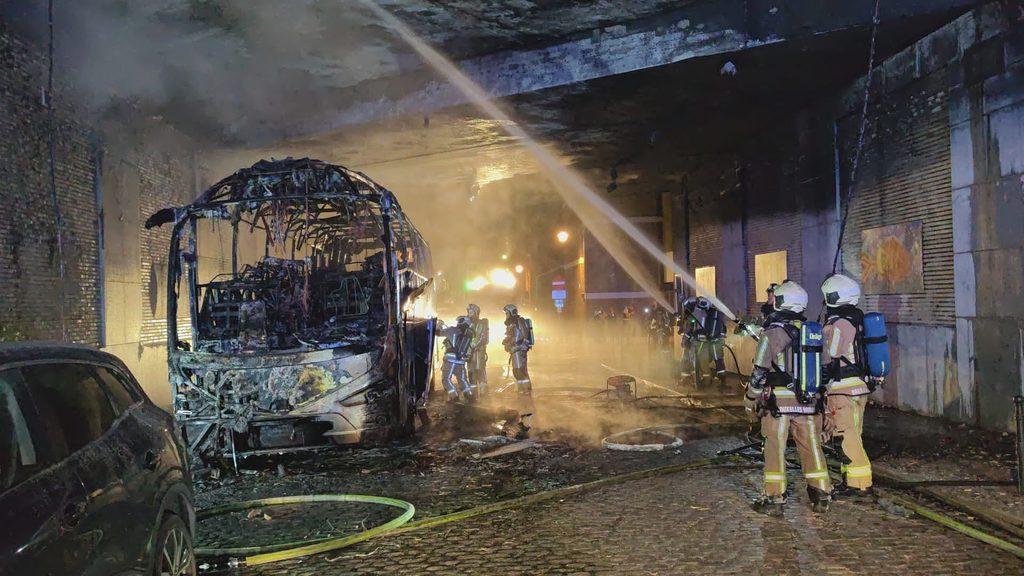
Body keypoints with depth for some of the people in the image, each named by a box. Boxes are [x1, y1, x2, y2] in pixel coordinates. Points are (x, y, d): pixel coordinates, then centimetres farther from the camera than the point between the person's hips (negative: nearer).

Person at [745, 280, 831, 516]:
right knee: (812, 447, 12)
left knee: (775, 450, 3)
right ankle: (822, 496, 19)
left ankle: (774, 499, 7)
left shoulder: (772, 333, -9)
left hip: (778, 401, -5)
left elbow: (760, 373, -8)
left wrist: (750, 400, 4)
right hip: (809, 402, 5)